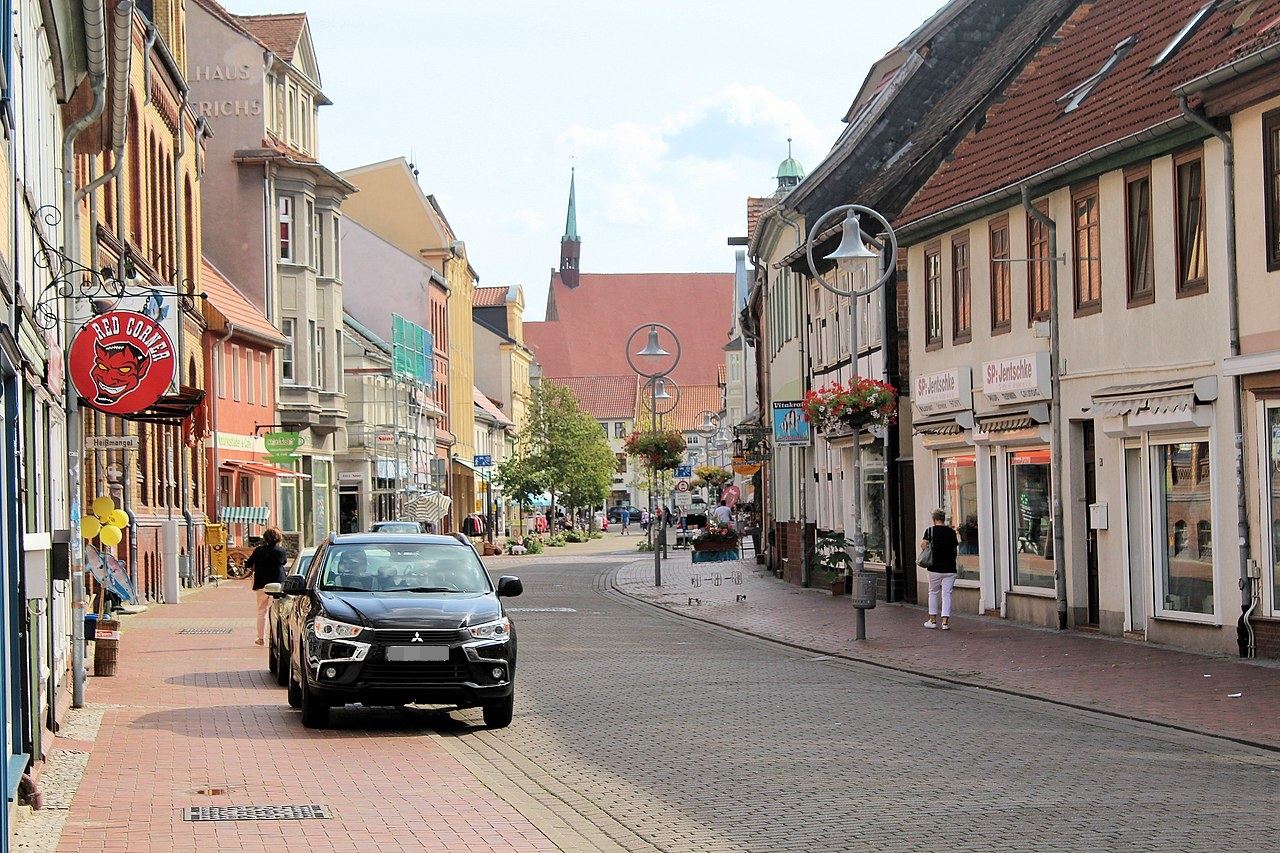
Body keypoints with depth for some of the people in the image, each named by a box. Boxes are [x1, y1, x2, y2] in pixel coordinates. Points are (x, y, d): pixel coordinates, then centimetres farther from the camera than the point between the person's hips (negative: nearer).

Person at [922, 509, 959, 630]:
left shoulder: (930, 531, -4)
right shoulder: (951, 532, 2)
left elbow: (923, 545, -15)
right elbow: (956, 545, 8)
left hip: (935, 568, -1)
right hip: (950, 568, 1)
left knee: (933, 593, 14)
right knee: (947, 594, 2)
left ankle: (933, 620, 18)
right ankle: (945, 621, -6)